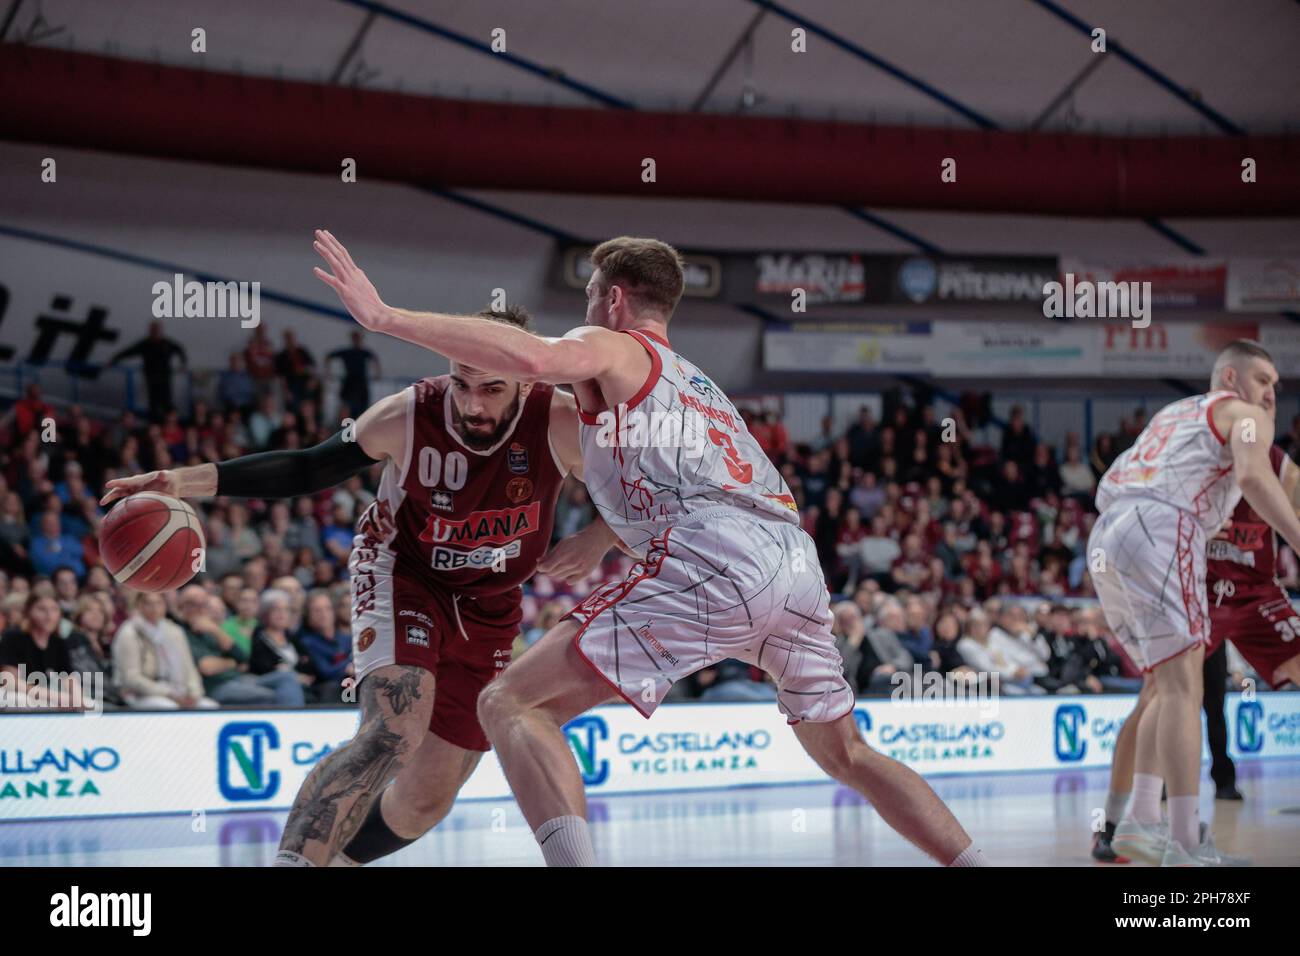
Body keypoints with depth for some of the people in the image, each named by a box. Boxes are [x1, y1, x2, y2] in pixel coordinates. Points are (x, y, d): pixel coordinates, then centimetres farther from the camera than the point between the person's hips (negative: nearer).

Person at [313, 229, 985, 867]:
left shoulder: (612, 348, 15)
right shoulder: (699, 384, 38)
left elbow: (531, 357, -8)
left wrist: (385, 317, -4)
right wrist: (601, 540, 66)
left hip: (713, 563, -8)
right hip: (798, 561, 8)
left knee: (511, 704, -7)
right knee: (845, 752, 29)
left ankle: (576, 861, -28)